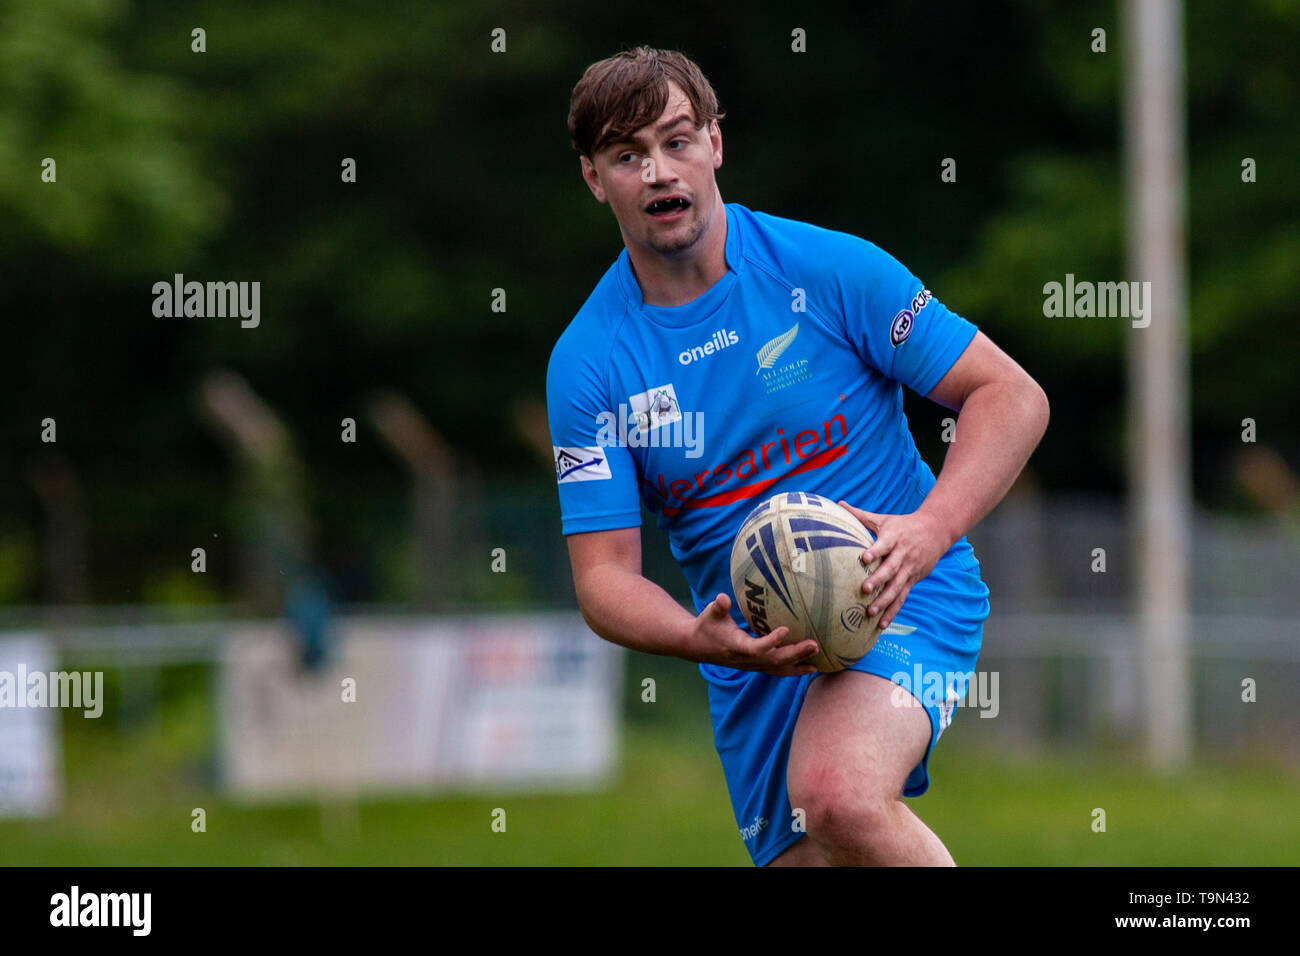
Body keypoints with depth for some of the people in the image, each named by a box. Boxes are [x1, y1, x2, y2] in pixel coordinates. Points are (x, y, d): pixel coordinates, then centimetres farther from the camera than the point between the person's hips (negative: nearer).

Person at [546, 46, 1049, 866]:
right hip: (750, 649, 4)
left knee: (841, 796, -33)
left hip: (899, 595, -4)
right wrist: (708, 640, -26)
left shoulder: (826, 269, -8)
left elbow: (1012, 396, -7)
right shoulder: (585, 366, -2)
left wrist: (929, 531, -24)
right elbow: (605, 576, -4)